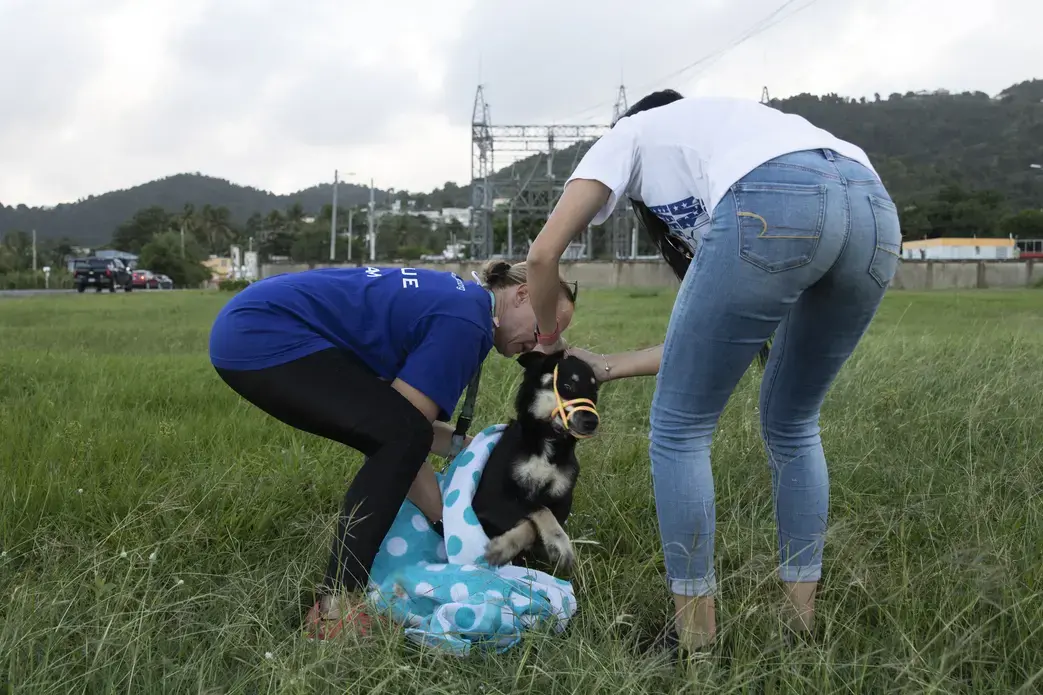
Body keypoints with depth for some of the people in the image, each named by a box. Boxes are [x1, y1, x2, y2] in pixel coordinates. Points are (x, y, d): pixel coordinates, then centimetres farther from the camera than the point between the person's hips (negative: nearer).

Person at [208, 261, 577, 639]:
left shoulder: (456, 298, 15)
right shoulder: (465, 319, -14)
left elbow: (407, 422, 14)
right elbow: (407, 429, -15)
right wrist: (451, 525, -6)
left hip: (250, 330, 10)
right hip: (265, 336, -10)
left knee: (390, 438, 11)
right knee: (400, 437, -14)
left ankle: (347, 573, 21)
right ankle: (335, 608, -13)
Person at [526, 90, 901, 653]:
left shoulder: (632, 133, 31)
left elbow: (543, 254, 18)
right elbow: (713, 338, 38)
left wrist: (548, 342, 37)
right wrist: (609, 367, 48)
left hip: (774, 206, -7)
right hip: (875, 211, 7)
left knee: (679, 429, 11)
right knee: (791, 426, 26)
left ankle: (695, 647, 18)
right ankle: (802, 632, 30)